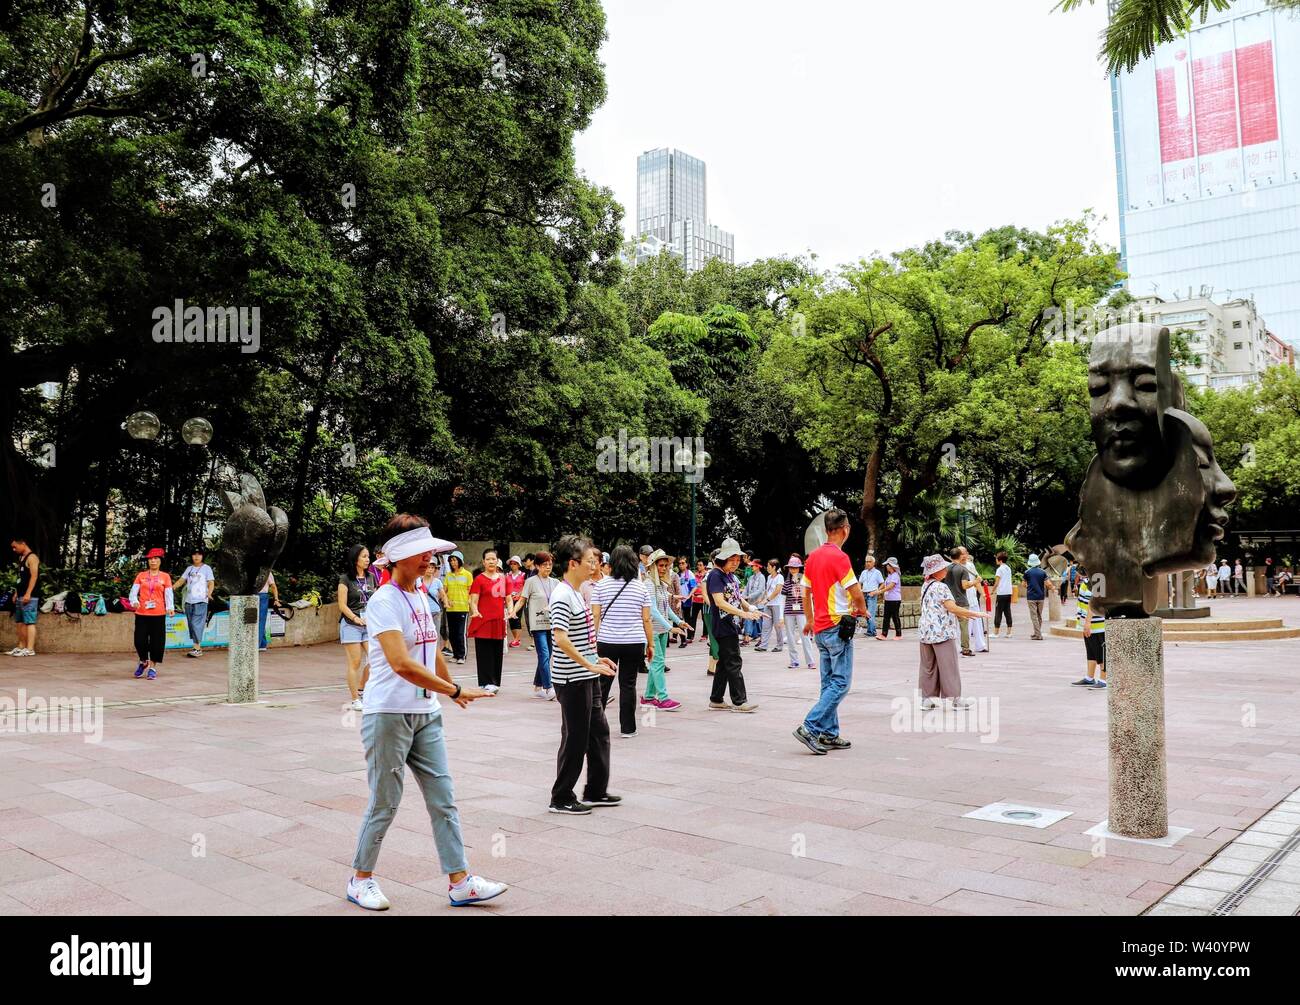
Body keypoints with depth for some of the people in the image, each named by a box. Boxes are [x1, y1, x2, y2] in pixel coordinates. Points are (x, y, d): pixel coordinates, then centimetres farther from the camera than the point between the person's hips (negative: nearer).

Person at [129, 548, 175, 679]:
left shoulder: (165, 577, 6)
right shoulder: (141, 575, 8)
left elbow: (169, 594, -1)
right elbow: (134, 591, 1)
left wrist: (170, 608, -18)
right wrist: (134, 601, -20)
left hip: (158, 614, -1)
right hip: (141, 614, 1)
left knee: (157, 641, -1)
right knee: (140, 640, 0)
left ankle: (153, 667, 12)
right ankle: (143, 662, 27)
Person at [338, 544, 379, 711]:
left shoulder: (371, 577, 11)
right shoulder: (346, 578, -4)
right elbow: (342, 605, -8)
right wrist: (357, 619, -19)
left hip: (369, 624, 5)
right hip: (351, 624, -5)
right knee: (355, 663, -2)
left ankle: (361, 690, 16)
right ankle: (355, 700, 6)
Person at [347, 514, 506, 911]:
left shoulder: (422, 596, 10)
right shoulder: (384, 601, -16)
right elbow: (401, 663, -28)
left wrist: (452, 690, 27)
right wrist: (456, 690, -27)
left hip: (426, 714, 8)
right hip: (389, 715, -7)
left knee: (443, 800, 7)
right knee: (385, 804, 4)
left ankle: (460, 883, 12)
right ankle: (361, 880, 24)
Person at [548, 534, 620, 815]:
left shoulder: (577, 593, 13)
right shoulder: (562, 595, -18)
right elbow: (561, 639, -28)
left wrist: (597, 658, 17)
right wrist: (589, 665, -26)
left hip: (587, 676, 10)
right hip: (572, 679, -10)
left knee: (599, 732, 15)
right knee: (575, 737, 0)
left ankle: (596, 791, 27)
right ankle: (561, 798, 13)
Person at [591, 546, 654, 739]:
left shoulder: (601, 585, -1)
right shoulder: (640, 587, 1)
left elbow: (595, 616, -3)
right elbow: (646, 619, 2)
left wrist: (593, 639, 4)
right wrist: (650, 643, 10)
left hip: (607, 642, 0)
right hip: (634, 643, 0)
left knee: (602, 683, 9)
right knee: (628, 685, 5)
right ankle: (627, 728, 9)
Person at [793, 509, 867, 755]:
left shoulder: (813, 556, 9)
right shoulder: (839, 557, -15)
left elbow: (806, 592, 17)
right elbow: (856, 593, -14)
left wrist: (809, 620, 29)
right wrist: (862, 609, 7)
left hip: (821, 627, 8)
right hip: (838, 626, -8)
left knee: (829, 683, 12)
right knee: (840, 683, -5)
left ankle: (829, 734, 14)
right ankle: (810, 727, -12)